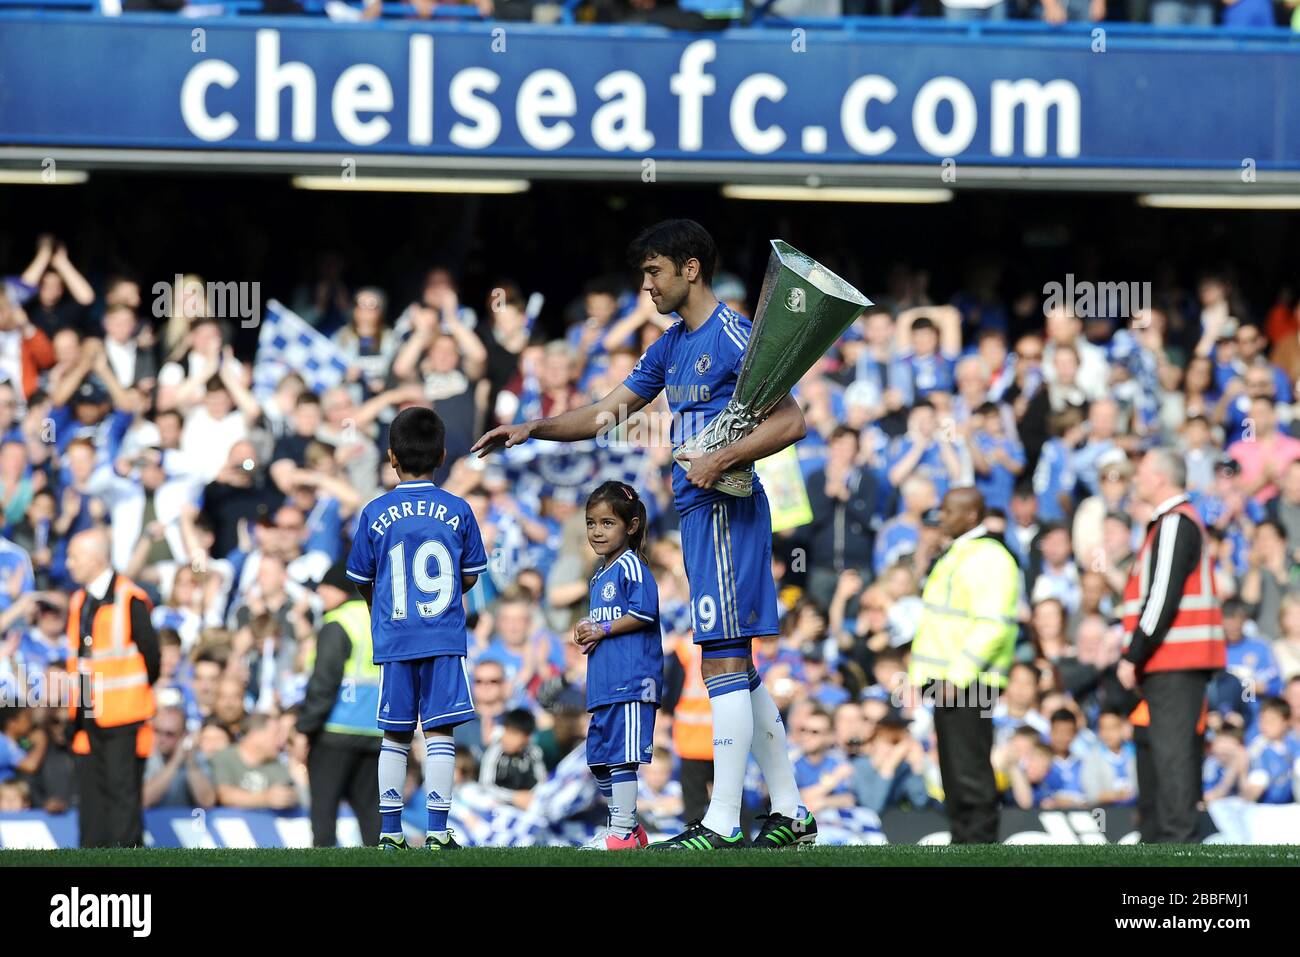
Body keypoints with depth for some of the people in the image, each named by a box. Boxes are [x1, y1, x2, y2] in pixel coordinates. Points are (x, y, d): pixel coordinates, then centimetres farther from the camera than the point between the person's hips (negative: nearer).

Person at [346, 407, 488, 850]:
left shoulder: (375, 514, -1)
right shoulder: (458, 511, -1)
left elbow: (363, 581, 6)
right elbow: (470, 577, 6)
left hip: (393, 638, 1)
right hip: (445, 637, -1)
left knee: (395, 734, 9)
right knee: (439, 731, -1)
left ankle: (390, 829, 10)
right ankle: (437, 829, -5)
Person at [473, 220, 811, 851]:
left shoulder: (734, 337, -11)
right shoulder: (671, 346, 17)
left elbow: (790, 422, -17)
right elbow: (607, 413, 23)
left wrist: (720, 462, -22)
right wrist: (532, 430, 12)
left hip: (724, 509, -10)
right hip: (699, 513, 10)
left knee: (724, 662, -11)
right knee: (736, 670, 11)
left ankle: (723, 824, -13)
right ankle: (789, 814, 14)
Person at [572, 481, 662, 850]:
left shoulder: (631, 566, -8)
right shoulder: (600, 576, 22)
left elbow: (644, 612, -18)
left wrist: (603, 630, -12)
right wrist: (587, 632, 9)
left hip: (631, 679, -10)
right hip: (603, 685, 10)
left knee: (621, 756, -11)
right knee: (599, 758, 14)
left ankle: (623, 832, -9)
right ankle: (625, 827, 22)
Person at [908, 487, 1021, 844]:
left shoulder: (988, 559, -12)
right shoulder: (957, 555, 21)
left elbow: (992, 626, -20)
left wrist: (958, 676, -24)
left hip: (967, 682, -10)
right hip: (948, 681, 10)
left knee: (970, 771, -11)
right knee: (955, 772, 11)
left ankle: (979, 842, -11)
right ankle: (962, 839, 14)